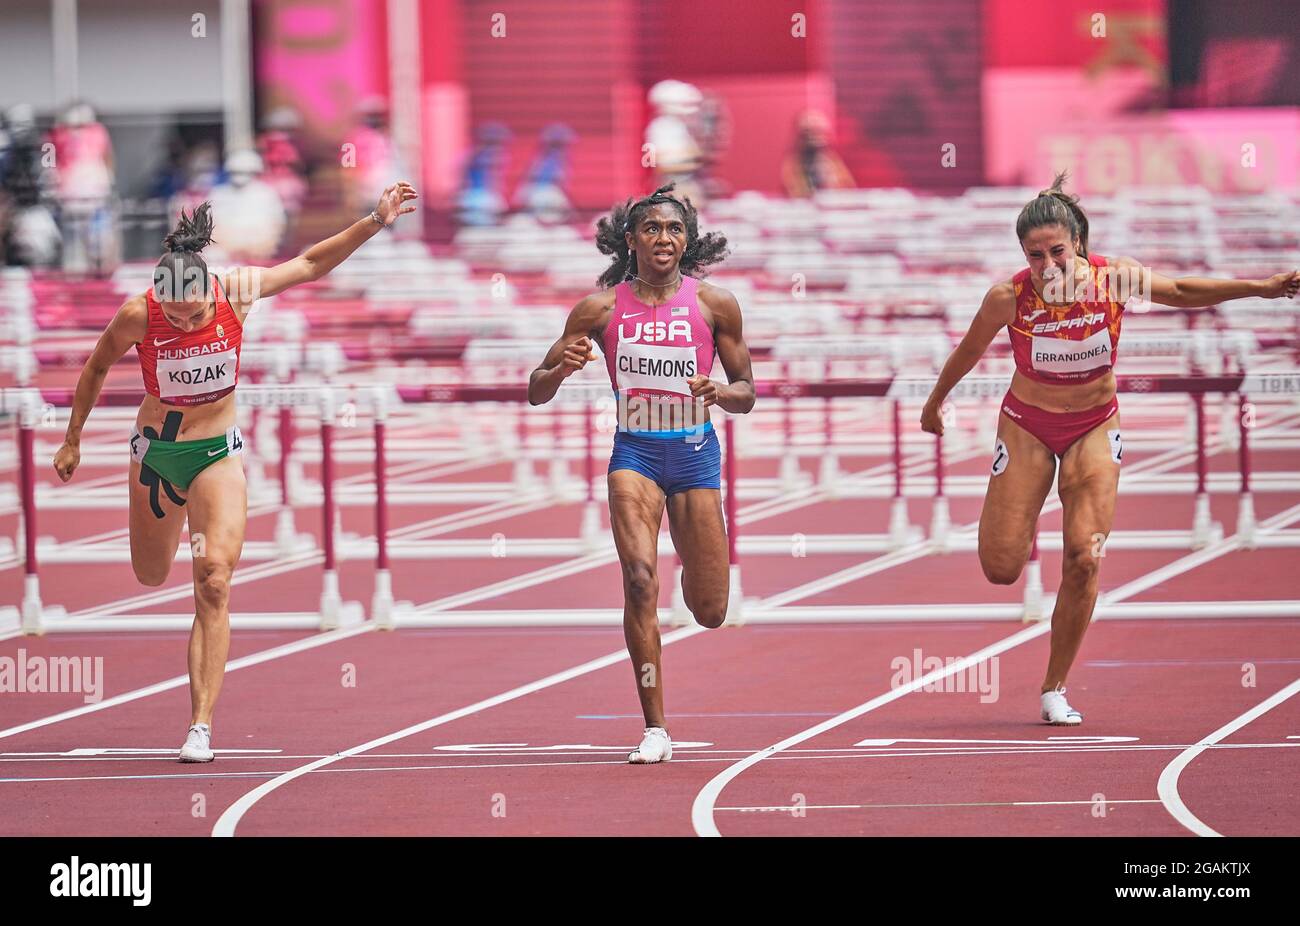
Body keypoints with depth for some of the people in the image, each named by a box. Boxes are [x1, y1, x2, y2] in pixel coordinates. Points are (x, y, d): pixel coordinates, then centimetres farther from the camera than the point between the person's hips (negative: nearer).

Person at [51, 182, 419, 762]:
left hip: (218, 453, -1)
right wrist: (72, 440, 7)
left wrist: (375, 222, -10)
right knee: (151, 577, 17)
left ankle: (201, 725, -16)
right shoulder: (138, 316, -20)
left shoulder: (235, 295, -17)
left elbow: (311, 264, -4)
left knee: (213, 584, -15)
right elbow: (97, 367, -1)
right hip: (156, 451, 1)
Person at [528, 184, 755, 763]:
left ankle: (692, 565, 43)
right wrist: (561, 369, -20)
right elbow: (536, 393, 3)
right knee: (640, 577, -22)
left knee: (710, 612, 3)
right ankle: (655, 730, -17)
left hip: (695, 454, 1)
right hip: (635, 453, -1)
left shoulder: (715, 304, -1)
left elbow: (746, 394, 6)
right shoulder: (601, 308, -1)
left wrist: (719, 393, -17)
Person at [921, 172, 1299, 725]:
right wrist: (934, 405, 13)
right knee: (1001, 569, -5)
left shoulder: (1114, 279, -20)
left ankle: (1055, 689, 4)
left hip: (1094, 429, 1)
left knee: (1084, 560, -11)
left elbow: (1180, 292, -6)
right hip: (1027, 426, -1)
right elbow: (968, 352, -3)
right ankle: (1018, 523, 34)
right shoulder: (1009, 298, -21)